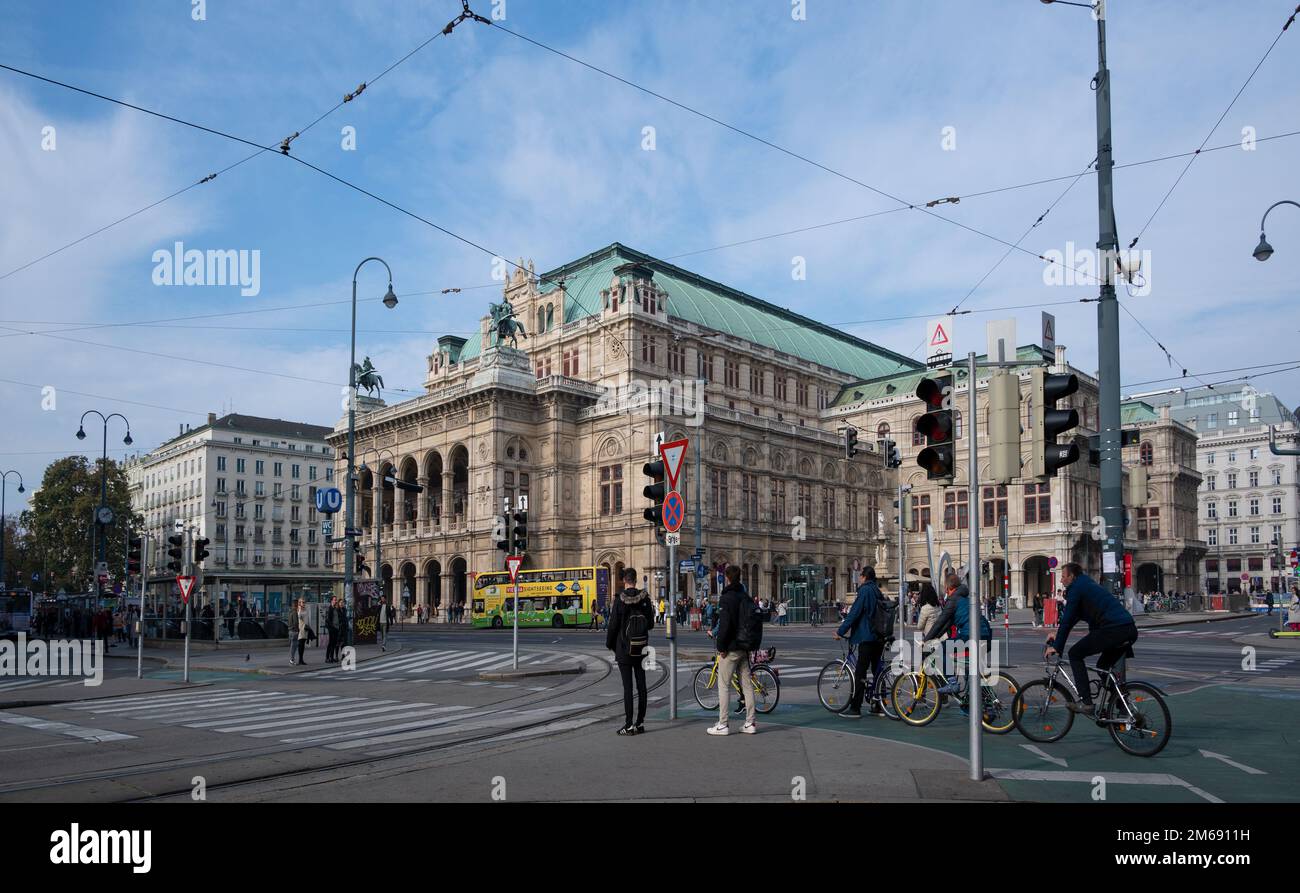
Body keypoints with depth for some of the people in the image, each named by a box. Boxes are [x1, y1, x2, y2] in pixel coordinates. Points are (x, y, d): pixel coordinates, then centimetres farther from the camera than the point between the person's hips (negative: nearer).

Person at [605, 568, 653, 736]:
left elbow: (613, 625, -10)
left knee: (627, 687, -3)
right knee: (641, 685, 9)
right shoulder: (645, 598, -1)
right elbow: (651, 623, 5)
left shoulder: (620, 600, -12)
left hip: (624, 649, -4)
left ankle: (629, 725, -2)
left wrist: (610, 645, 4)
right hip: (641, 649, 4)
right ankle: (640, 723, 15)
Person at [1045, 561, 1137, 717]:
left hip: (1113, 629, -9)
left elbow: (1067, 620, -2)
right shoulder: (1088, 585, 28)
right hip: (1131, 630, 9)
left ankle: (1085, 702, -4)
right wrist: (1057, 636, 40)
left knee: (1075, 654, 2)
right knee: (1104, 667, 25)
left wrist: (1056, 647, 5)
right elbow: (1071, 618, 35)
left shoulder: (1076, 588, 0)